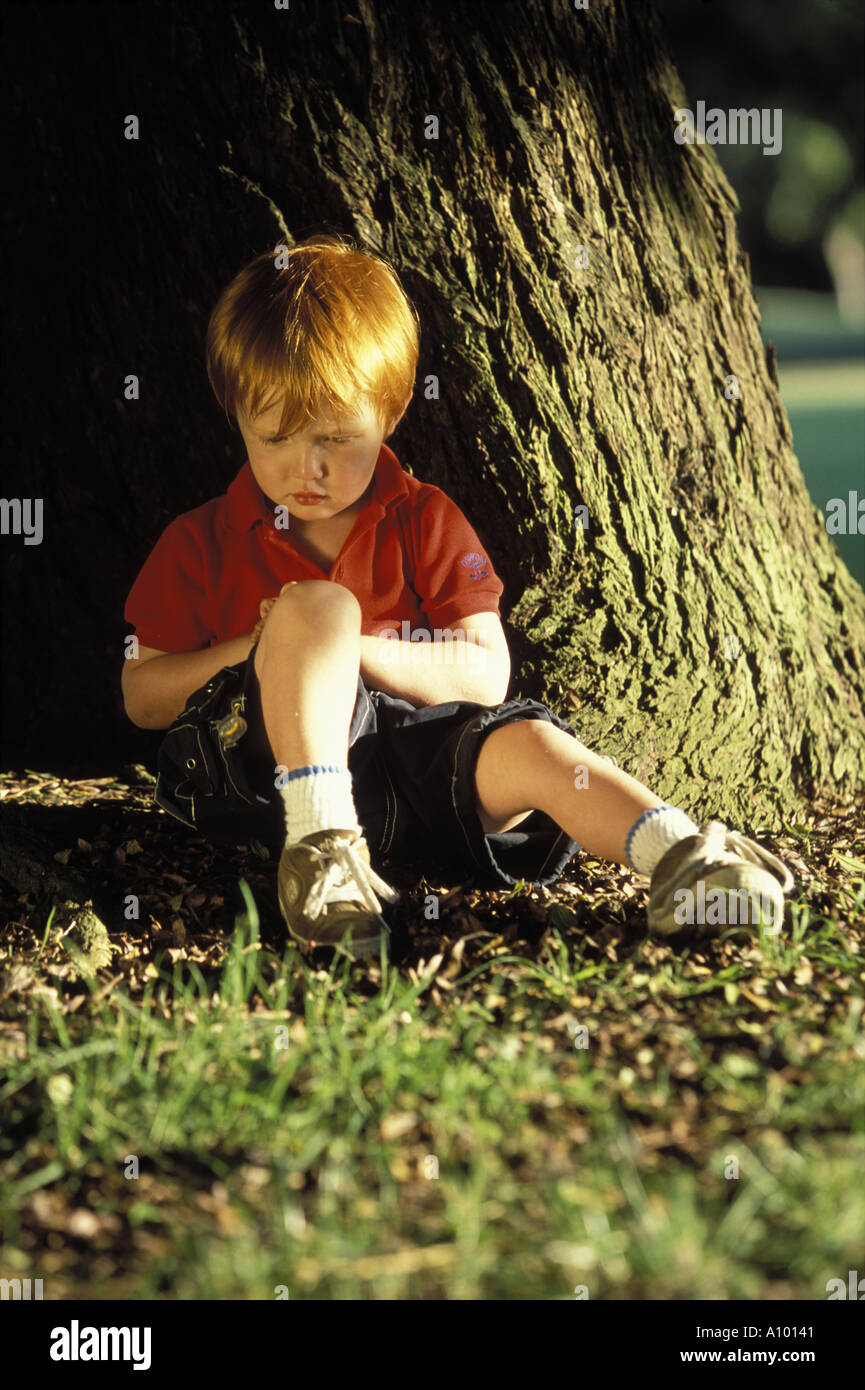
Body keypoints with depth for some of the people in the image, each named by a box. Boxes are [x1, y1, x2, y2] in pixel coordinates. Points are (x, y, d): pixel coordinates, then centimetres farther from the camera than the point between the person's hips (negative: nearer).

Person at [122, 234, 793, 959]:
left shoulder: (427, 522, 13)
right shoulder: (203, 542, 12)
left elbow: (485, 677, 5)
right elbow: (141, 695, 9)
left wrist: (356, 654, -11)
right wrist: (267, 649, -8)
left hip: (409, 769, 1)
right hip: (257, 759, -1)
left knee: (524, 744, -30)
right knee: (316, 605, -28)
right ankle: (318, 839, -41)